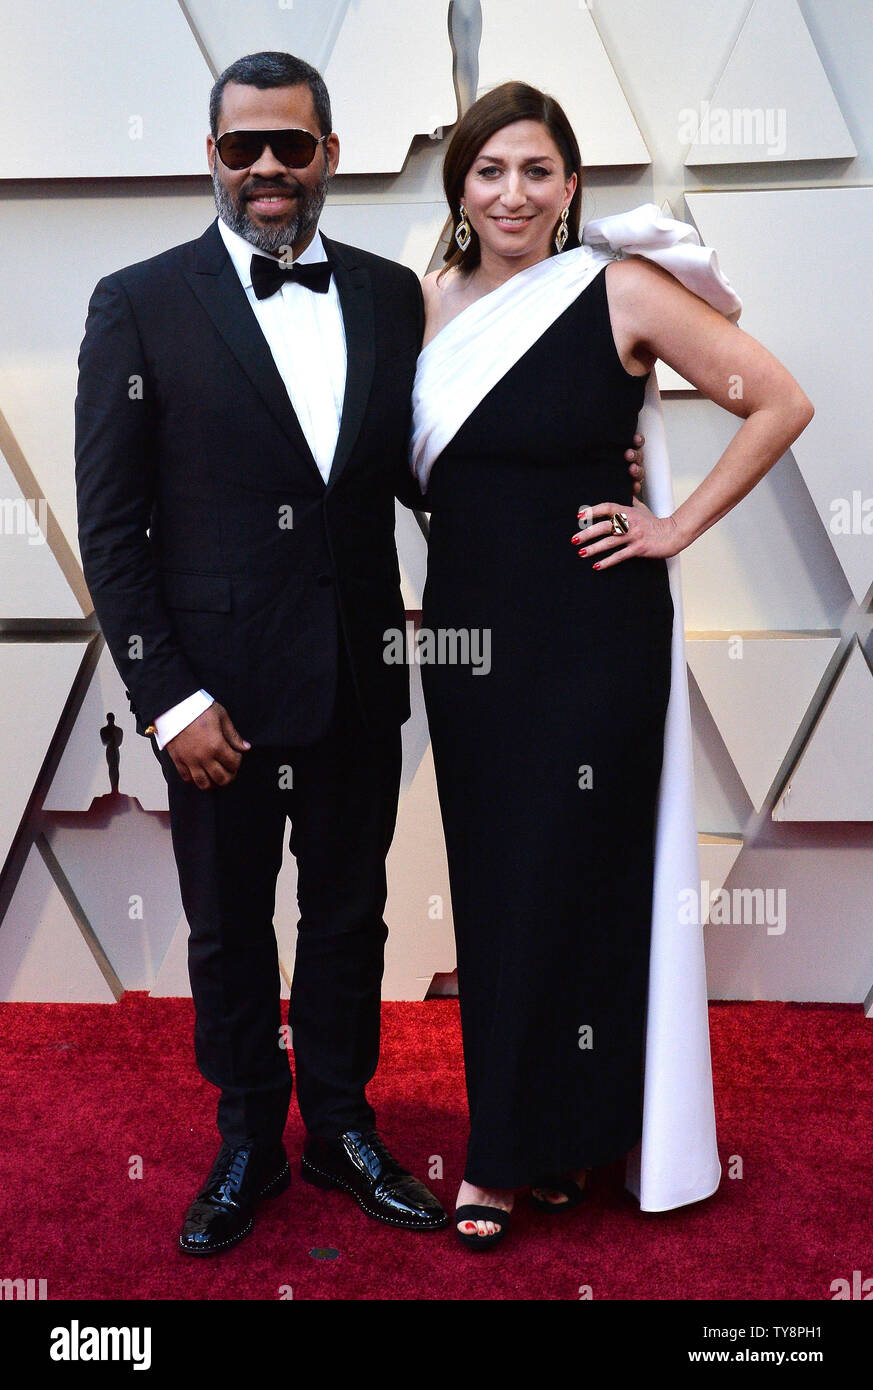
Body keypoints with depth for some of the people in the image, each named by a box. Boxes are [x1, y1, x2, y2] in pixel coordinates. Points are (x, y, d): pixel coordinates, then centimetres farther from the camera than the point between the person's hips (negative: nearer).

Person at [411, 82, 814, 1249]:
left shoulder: (622, 291, -7)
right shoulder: (436, 299, 7)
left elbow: (780, 404, -5)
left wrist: (678, 527, -8)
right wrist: (422, 594, 8)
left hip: (592, 636, -5)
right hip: (466, 628, 5)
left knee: (563, 882, 2)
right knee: (486, 882, 11)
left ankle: (516, 1153, 20)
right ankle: (520, 1127, 29)